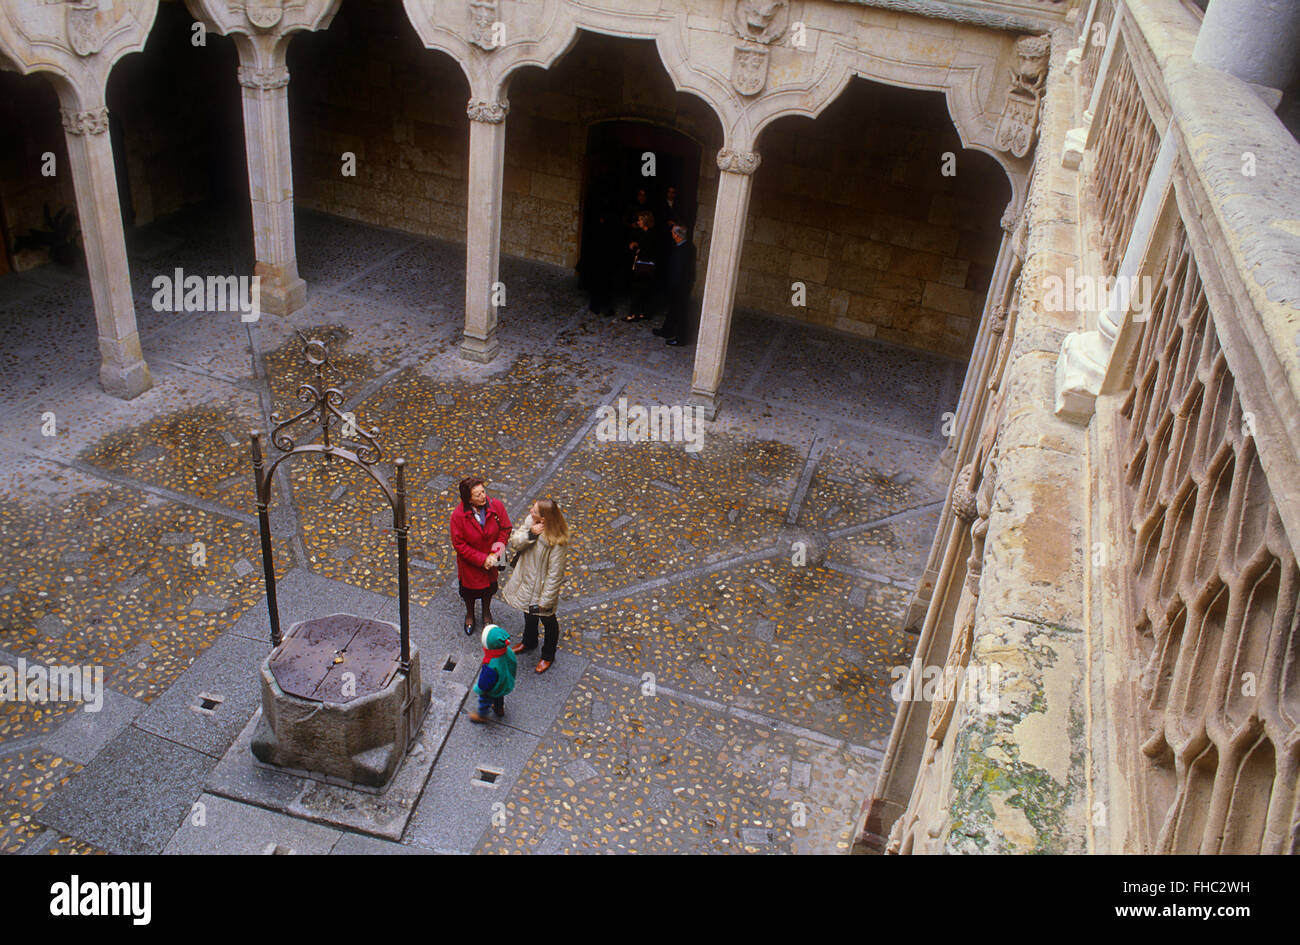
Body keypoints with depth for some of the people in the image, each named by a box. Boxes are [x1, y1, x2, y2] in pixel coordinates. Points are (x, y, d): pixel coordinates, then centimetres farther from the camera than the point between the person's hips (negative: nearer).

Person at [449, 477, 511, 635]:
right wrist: (481, 560, -23)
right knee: (469, 590, 25)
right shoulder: (458, 515, -30)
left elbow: (505, 528, -9)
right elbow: (459, 544, -21)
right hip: (469, 563, -2)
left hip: (491, 561, 2)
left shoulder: (496, 506, -24)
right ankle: (469, 615, 57)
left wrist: (497, 550, -20)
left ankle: (486, 612, 59)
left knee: (489, 588, 28)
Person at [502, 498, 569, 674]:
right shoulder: (530, 521, -16)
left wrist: (546, 601, -20)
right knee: (528, 615, 33)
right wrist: (530, 534, -30)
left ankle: (548, 656, 46)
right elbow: (514, 543, -9)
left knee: (548, 621, 20)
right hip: (526, 579, 7)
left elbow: (554, 574, -27)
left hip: (542, 587, -7)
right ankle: (529, 641, 62)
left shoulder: (556, 542, -35)